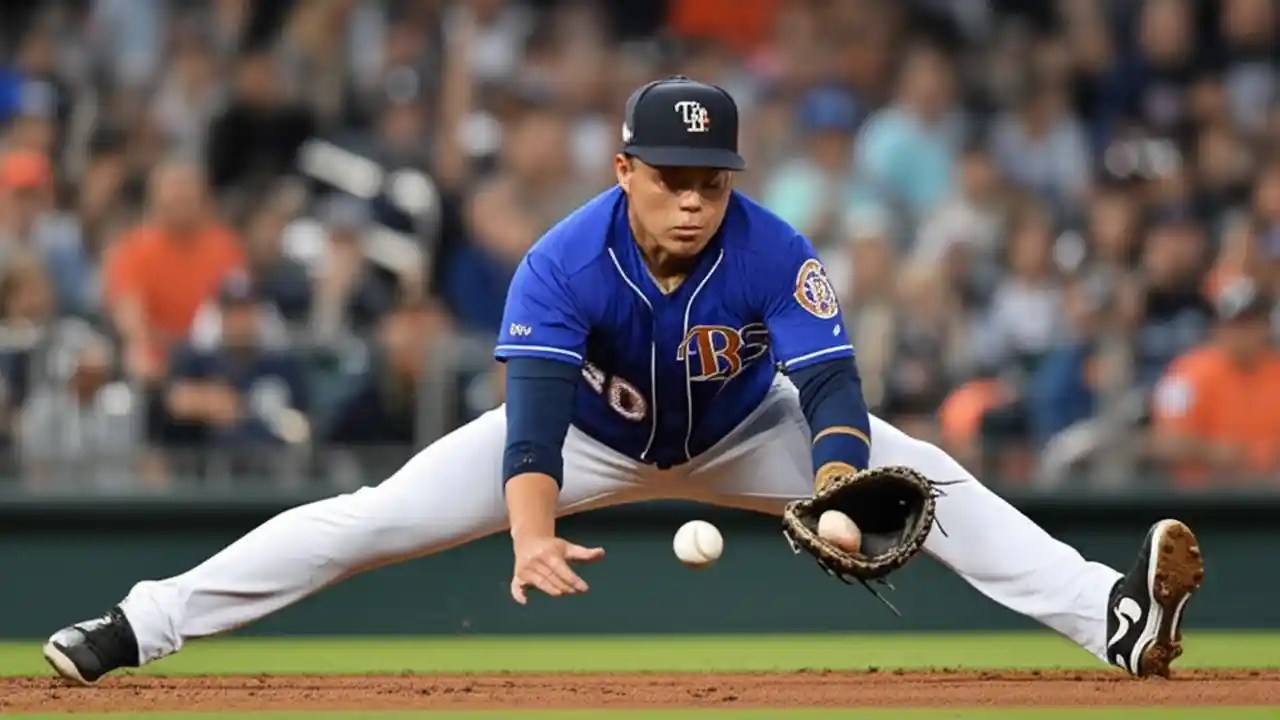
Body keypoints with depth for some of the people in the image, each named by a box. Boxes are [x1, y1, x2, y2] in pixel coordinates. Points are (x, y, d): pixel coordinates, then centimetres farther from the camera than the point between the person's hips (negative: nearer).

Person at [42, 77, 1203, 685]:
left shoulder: (777, 255, -32)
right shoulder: (564, 263, -35)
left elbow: (834, 398, -39)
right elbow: (536, 415, -46)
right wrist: (532, 536, -65)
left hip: (741, 433, 1)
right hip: (594, 433, -1)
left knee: (923, 477, -18)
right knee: (378, 516, -15)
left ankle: (1110, 615, -21)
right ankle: (140, 626, -12)